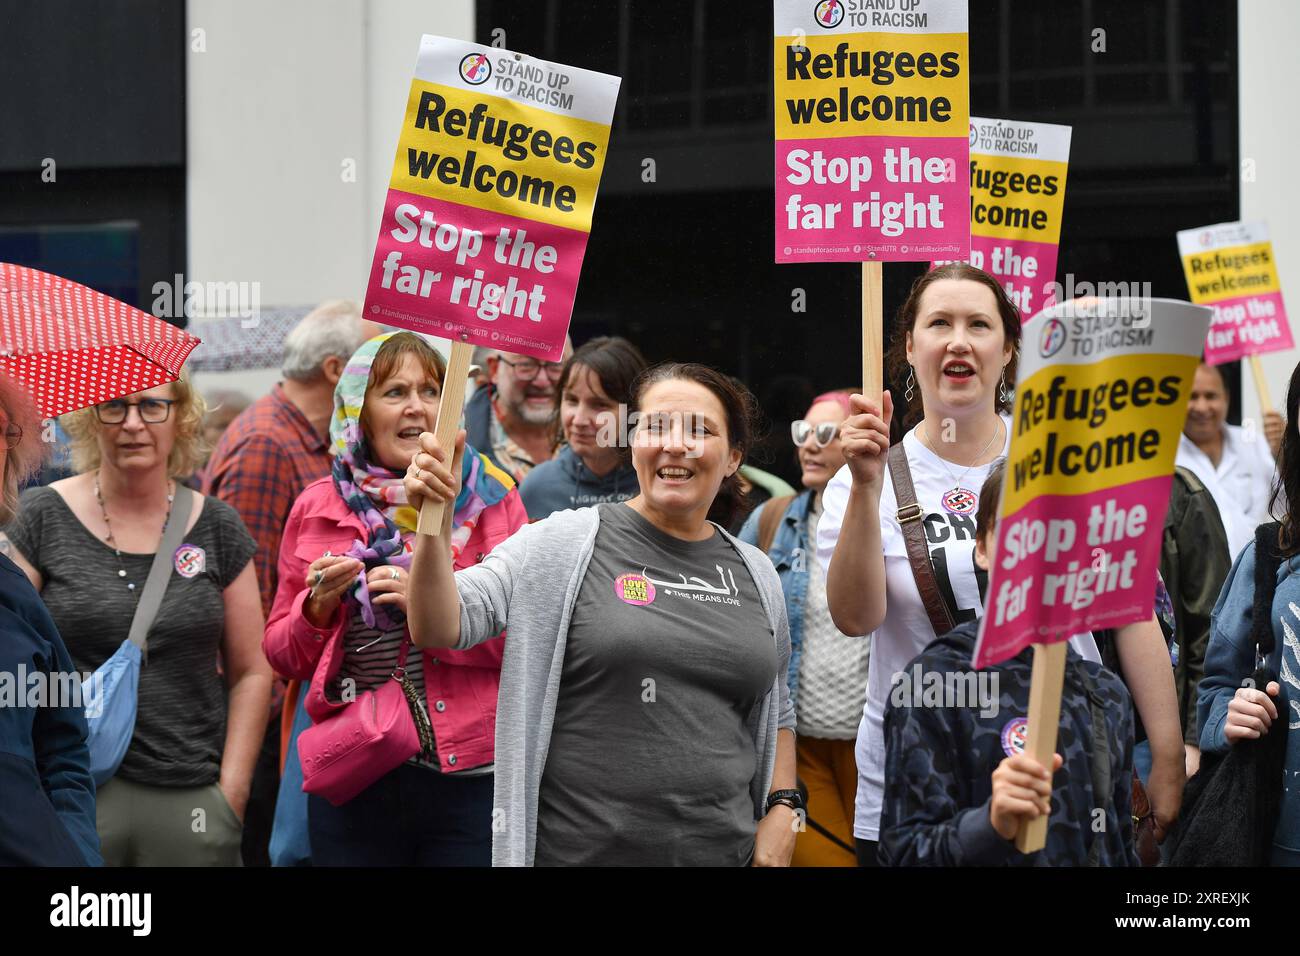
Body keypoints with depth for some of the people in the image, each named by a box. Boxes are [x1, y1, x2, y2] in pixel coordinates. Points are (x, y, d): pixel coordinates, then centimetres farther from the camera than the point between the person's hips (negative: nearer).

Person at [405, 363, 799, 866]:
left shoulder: (756, 573, 11)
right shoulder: (564, 543, -3)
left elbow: (776, 711, 21)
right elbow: (439, 628, -12)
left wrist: (782, 807, 7)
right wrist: (434, 523, -27)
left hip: (721, 852, 4)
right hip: (576, 851, -4)